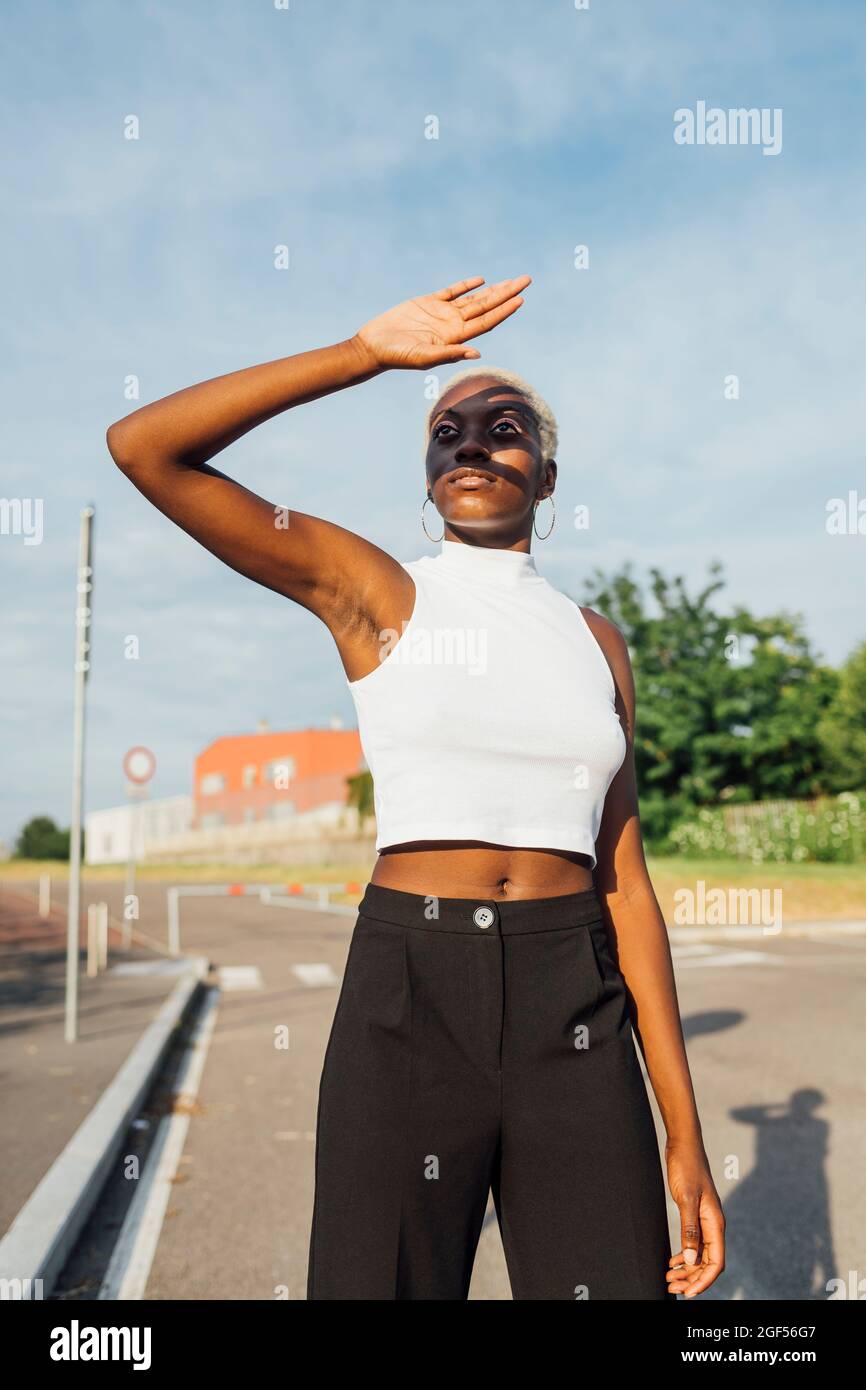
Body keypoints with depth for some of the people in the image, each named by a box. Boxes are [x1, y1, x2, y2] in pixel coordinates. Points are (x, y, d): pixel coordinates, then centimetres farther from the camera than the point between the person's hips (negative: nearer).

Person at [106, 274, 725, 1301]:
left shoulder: (593, 639, 13)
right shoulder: (370, 591, 4)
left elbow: (624, 880, 9)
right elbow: (143, 446, -5)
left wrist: (683, 1135, 6)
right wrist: (367, 353, -5)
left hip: (576, 1021, 3)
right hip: (407, 1001, -3)